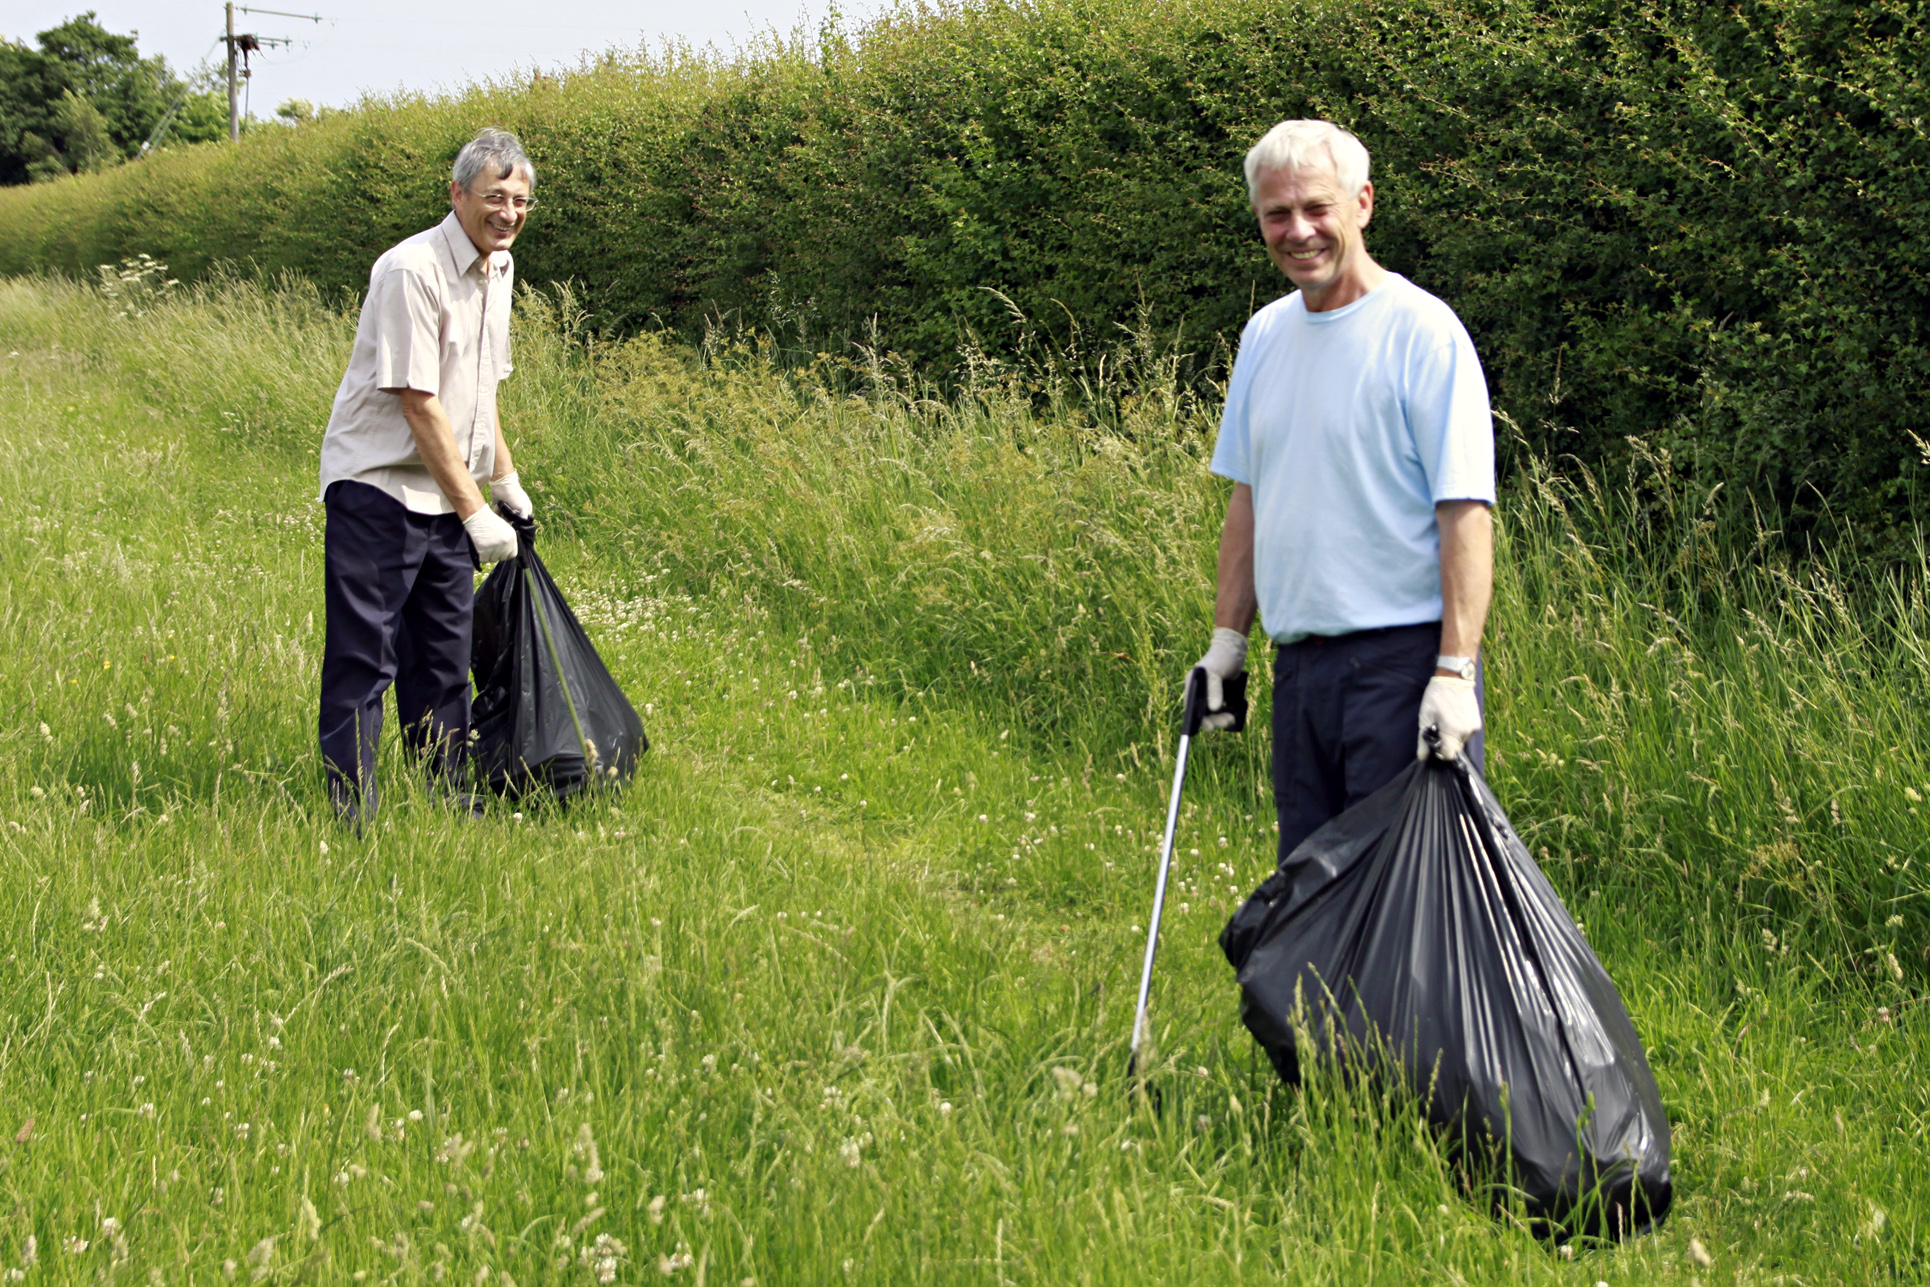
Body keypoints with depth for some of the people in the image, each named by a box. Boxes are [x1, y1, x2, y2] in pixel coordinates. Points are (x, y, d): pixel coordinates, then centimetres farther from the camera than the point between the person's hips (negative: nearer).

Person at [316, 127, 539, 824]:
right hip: (377, 487, -8)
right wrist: (474, 511, -19)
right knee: (363, 662, -7)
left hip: (446, 498, 8)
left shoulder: (498, 267, 10)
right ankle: (352, 819, -4)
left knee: (443, 662, 13)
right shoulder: (411, 270, -19)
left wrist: (505, 478, 23)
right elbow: (418, 402, -21)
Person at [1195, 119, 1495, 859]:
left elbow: (1466, 513, -14)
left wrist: (1455, 671, -20)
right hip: (1299, 659, 7)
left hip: (1403, 658, -7)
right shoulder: (1264, 335, 13)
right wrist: (1228, 636, 16)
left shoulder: (1422, 332, -9)